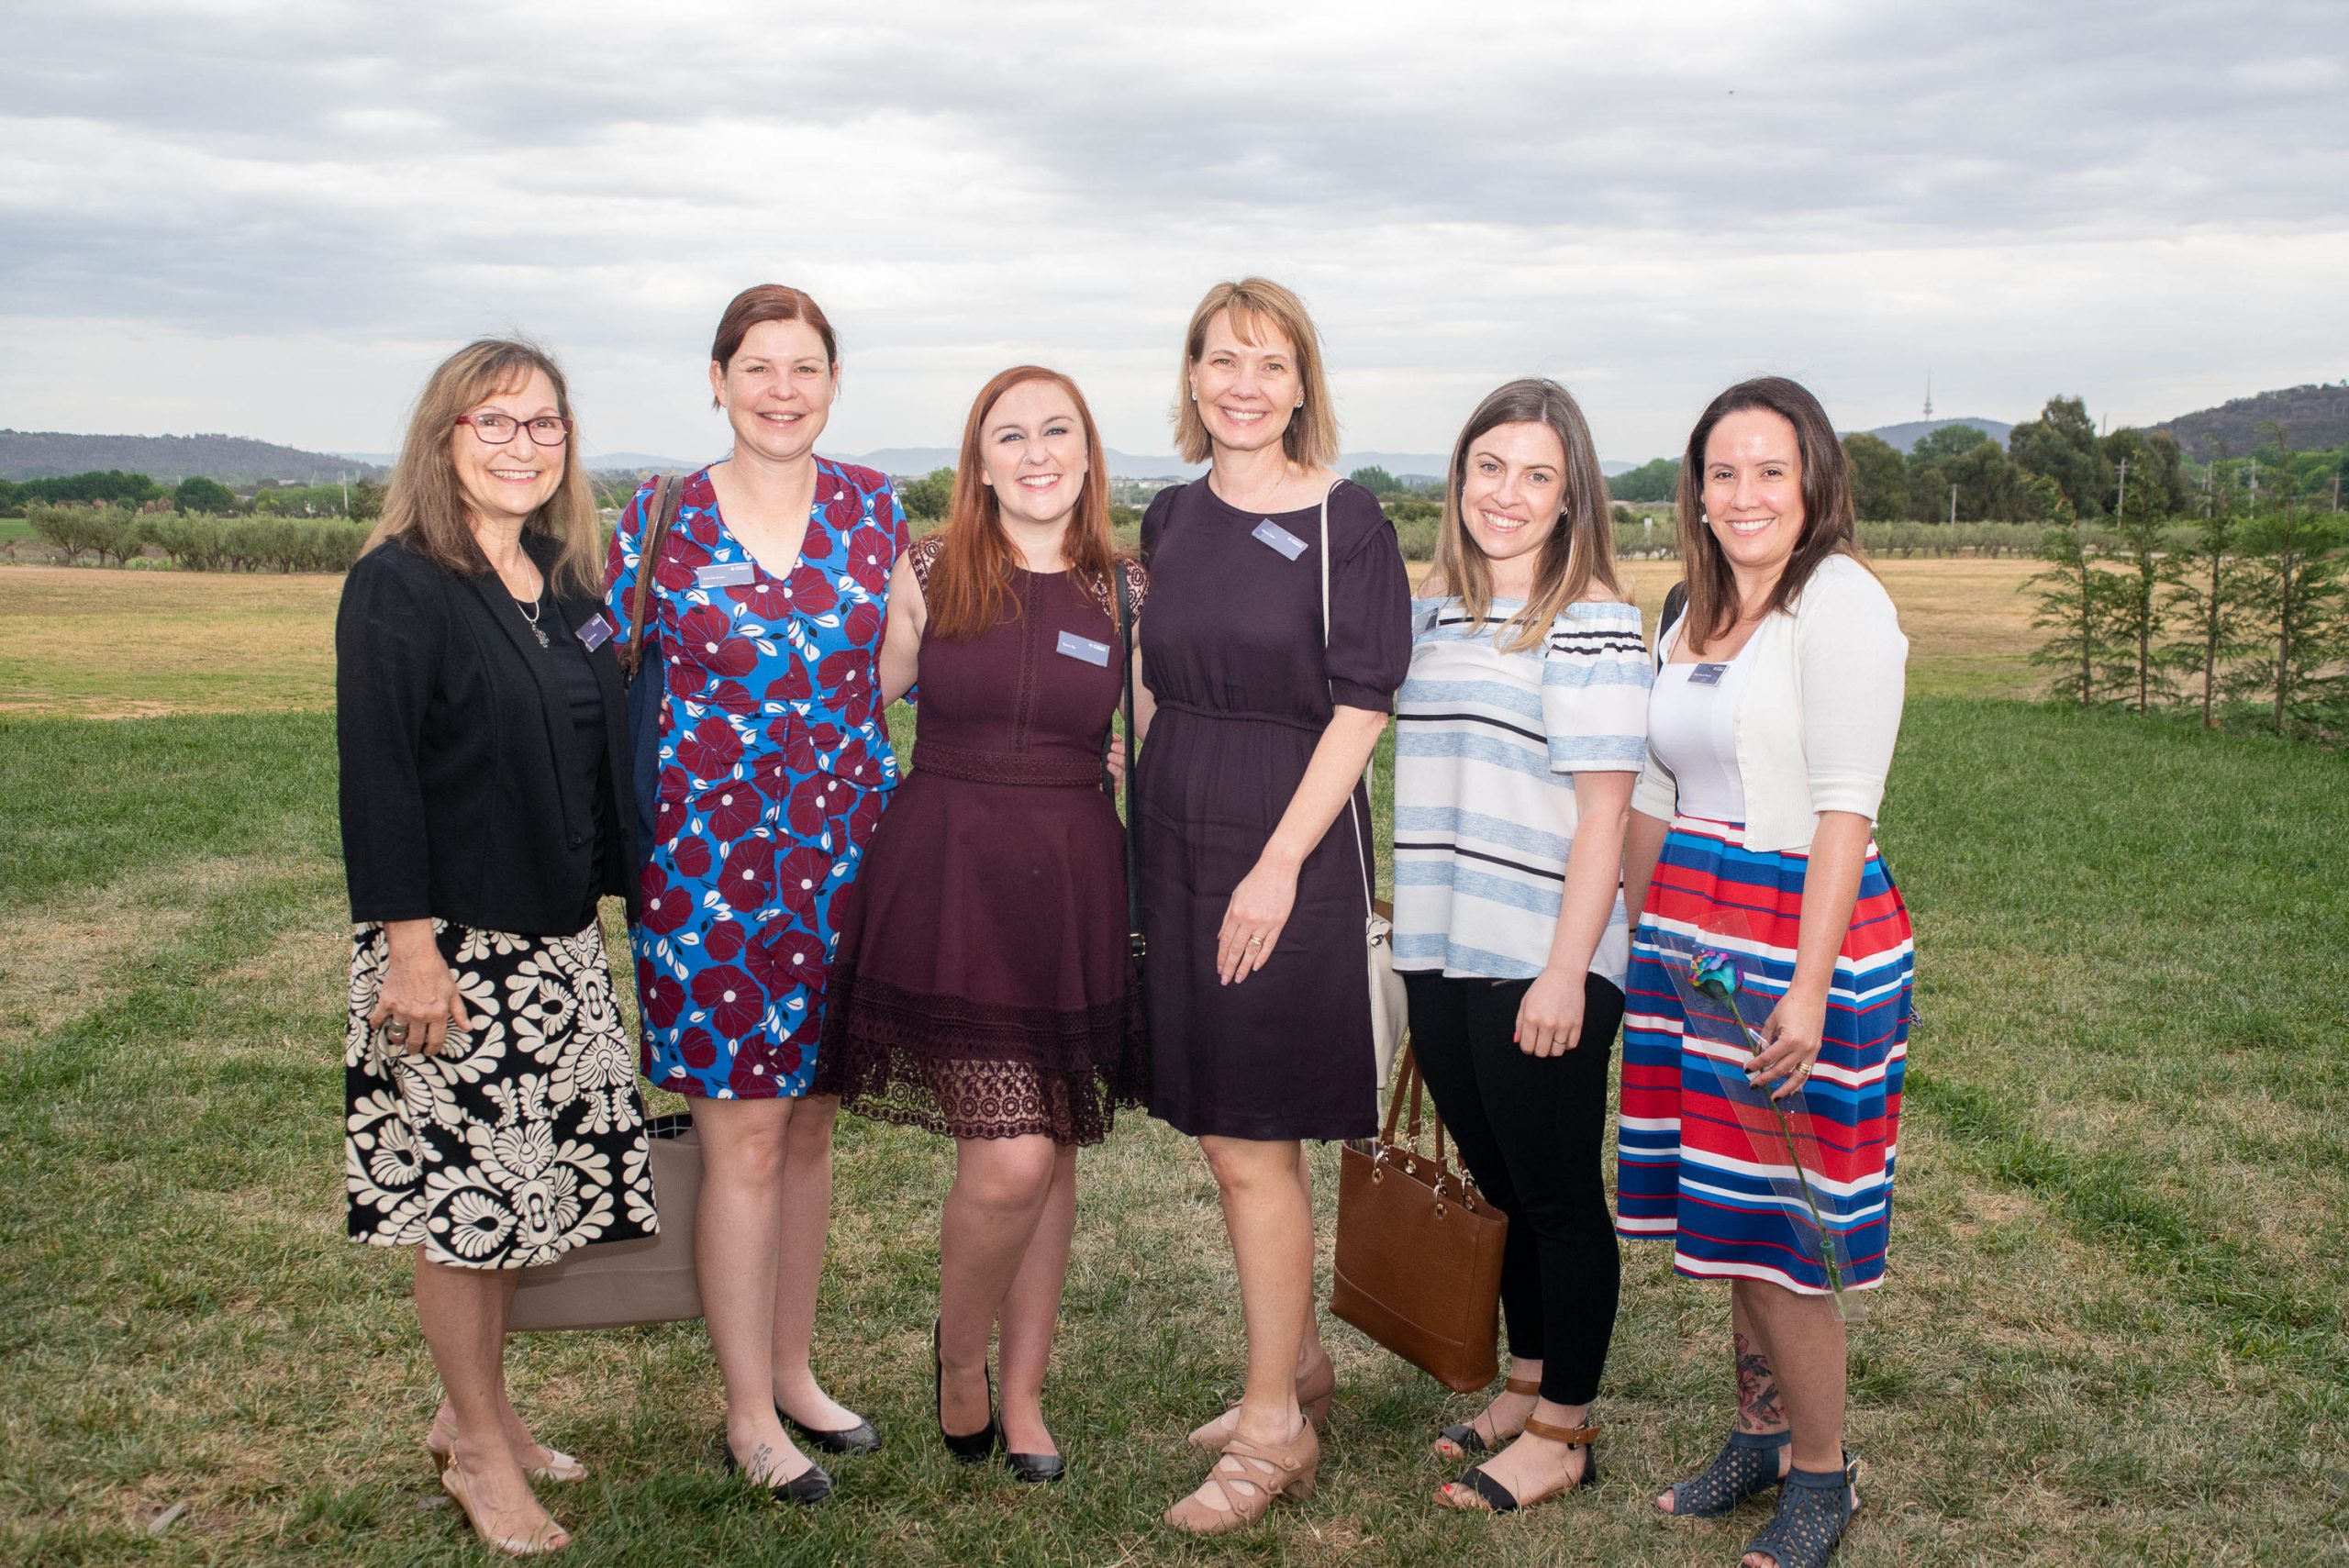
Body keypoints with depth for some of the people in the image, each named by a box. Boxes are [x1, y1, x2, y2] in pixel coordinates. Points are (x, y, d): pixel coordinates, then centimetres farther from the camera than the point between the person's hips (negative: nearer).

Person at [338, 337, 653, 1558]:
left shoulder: (566, 590, 11)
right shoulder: (398, 586, -9)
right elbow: (376, 777, -14)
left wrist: (619, 894, 14)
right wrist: (410, 943, -18)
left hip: (557, 939, 7)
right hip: (450, 940, -7)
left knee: (526, 1180, 13)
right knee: (463, 1189, 1)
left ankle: (479, 1410, 29)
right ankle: (476, 1449, 16)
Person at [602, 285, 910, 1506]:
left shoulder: (873, 509, 5)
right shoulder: (659, 520, -2)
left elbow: (901, 666, 16)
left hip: (842, 846, 3)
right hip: (705, 855, -3)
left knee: (809, 1121, 13)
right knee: (743, 1135, -1)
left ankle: (792, 1372, 28)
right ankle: (748, 1416, 14)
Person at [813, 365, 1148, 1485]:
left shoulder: (1127, 594, 6)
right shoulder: (927, 576, 1)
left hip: (1073, 886, 3)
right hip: (943, 876, -2)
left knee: (1050, 1158, 10)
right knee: (1009, 1162, -11)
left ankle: (1022, 1394, 28)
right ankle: (959, 1357, 19)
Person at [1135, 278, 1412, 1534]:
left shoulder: (1345, 522, -7)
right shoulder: (1171, 519, 10)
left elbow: (1359, 709, -12)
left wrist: (1279, 862, -18)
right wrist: (1147, 830, 10)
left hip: (1290, 850, -6)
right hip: (1176, 840, 6)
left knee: (1254, 1148, -3)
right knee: (1225, 1136, 14)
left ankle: (1274, 1428, 11)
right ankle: (1296, 1365, 31)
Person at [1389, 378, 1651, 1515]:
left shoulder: (1592, 626, -10)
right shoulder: (1431, 613, 11)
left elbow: (1604, 815, -14)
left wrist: (1567, 971, -18)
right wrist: (1413, 933, 15)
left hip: (1541, 966, -6)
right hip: (1440, 956, 7)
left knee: (1558, 1194, 5)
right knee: (1498, 1183, 18)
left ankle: (1564, 1430, 19)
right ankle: (1525, 1384, 34)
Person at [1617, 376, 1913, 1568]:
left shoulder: (1839, 599, -10)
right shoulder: (1691, 621, 14)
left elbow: (1845, 806, -16)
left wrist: (1809, 983, -20)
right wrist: (1627, 938, 17)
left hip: (1802, 928, -7)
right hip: (1691, 932, 7)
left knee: (1777, 1224, -1)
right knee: (1726, 1205, 13)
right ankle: (1759, 1434, 29)